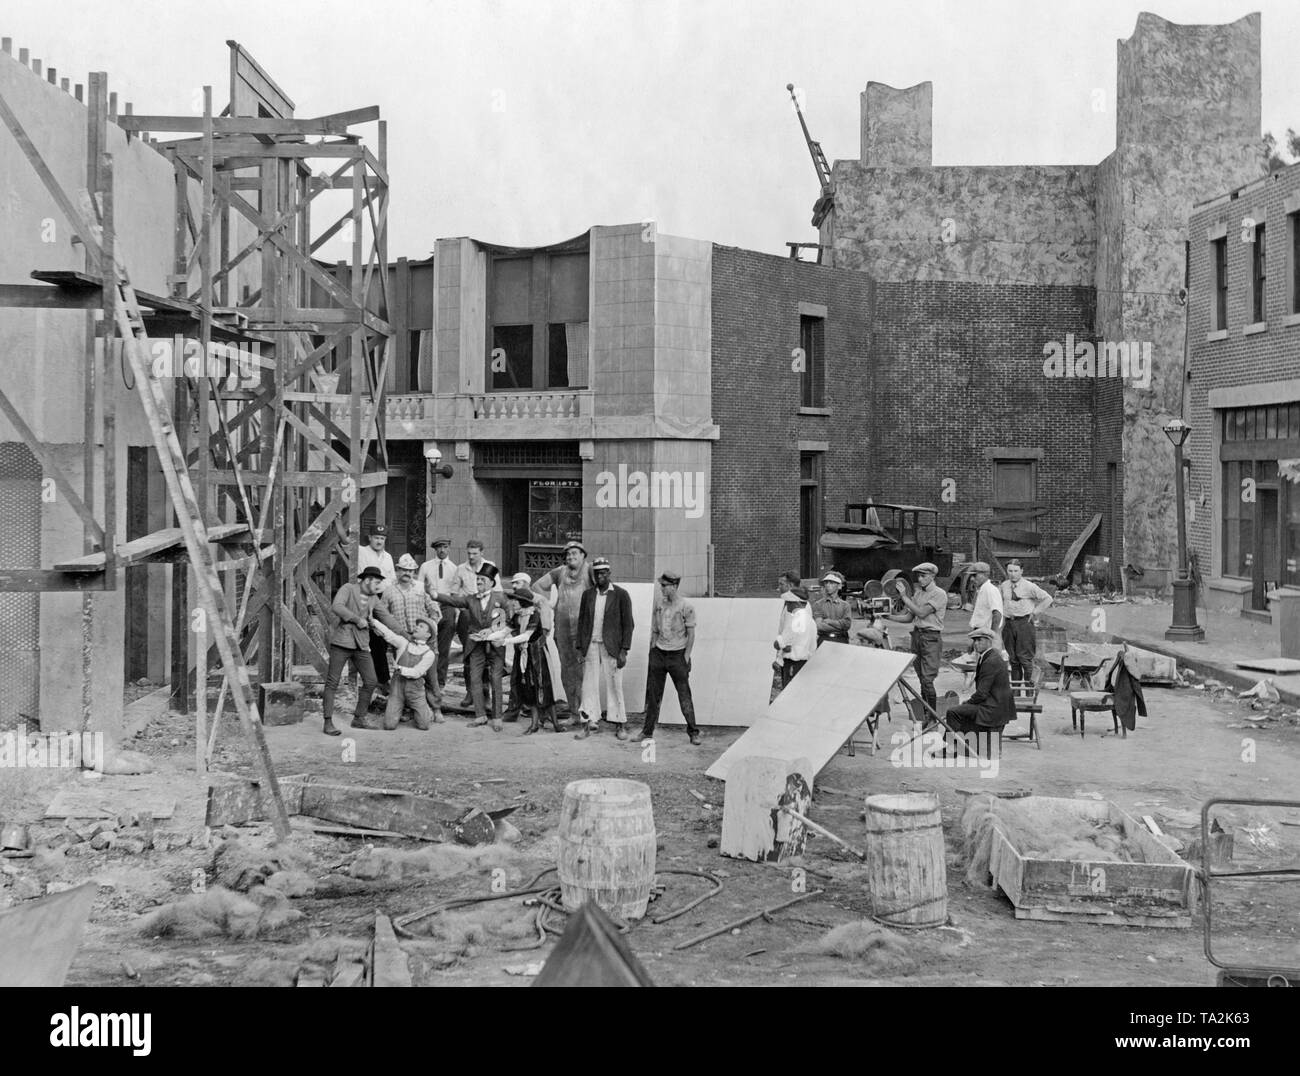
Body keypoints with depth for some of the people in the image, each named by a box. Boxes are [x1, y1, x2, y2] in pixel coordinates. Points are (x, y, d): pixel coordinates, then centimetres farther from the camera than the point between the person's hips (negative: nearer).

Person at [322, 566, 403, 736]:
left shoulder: (373, 599, 14)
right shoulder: (348, 589, -5)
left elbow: (386, 617, 19)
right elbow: (336, 607, -19)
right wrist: (357, 619, -18)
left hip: (361, 644, 6)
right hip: (342, 641, -6)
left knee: (371, 681, 3)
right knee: (332, 682, -3)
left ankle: (359, 719, 15)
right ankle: (328, 723, 0)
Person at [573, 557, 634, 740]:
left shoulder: (620, 595, -2)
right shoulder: (587, 594, 9)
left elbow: (628, 624, -3)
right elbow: (581, 621, 12)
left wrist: (624, 651, -9)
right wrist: (580, 648, 5)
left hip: (611, 647, -3)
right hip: (591, 646, 3)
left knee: (614, 685, 0)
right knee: (589, 684, 2)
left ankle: (620, 725, 9)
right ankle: (590, 723, 8)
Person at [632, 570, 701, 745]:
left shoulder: (686, 607, -8)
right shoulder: (658, 605, 6)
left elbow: (691, 634, -6)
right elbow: (654, 632, 13)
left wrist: (686, 657, -9)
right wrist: (652, 653, 8)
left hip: (677, 654, -4)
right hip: (659, 653, 4)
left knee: (684, 695, -1)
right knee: (653, 694, 6)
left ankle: (693, 732, 8)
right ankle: (647, 731, 14)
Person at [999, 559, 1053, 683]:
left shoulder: (1029, 587, -5)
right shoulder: (1004, 586, 9)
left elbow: (1047, 598, -1)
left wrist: (1035, 612, -3)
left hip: (1024, 623, -5)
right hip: (1008, 624, 5)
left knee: (1025, 657, -8)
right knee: (1013, 659, 8)